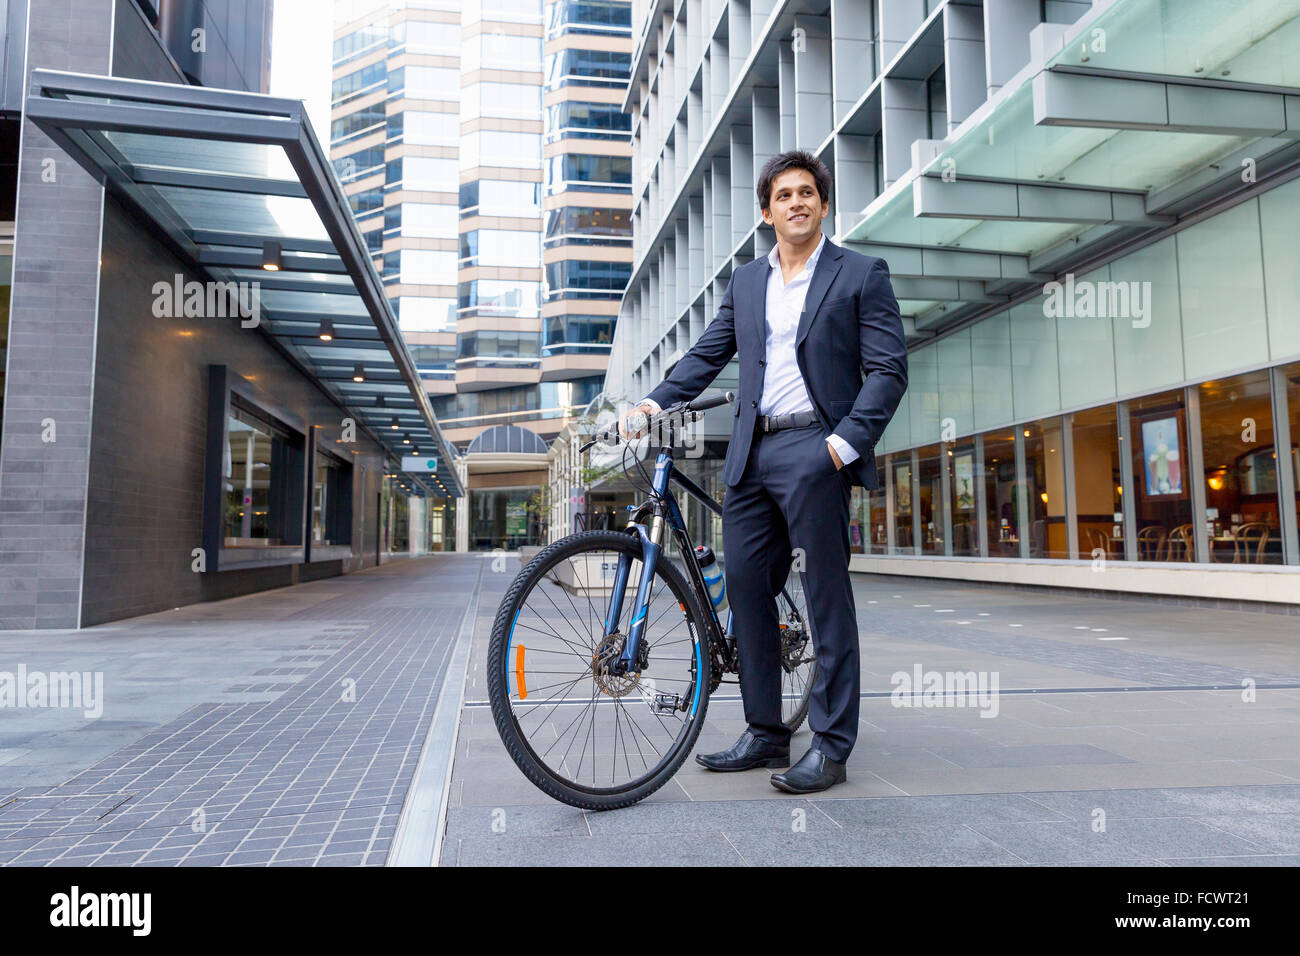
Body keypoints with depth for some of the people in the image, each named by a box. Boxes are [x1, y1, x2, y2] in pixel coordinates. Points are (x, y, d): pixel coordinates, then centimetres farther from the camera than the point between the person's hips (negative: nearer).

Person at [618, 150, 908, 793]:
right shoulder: (745, 282, 20)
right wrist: (653, 403, 0)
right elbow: (706, 354, 16)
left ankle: (831, 747, 7)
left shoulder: (862, 274, 6)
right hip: (752, 453, 5)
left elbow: (888, 370, -1)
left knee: (827, 595, -3)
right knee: (745, 585, 5)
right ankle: (765, 733, 18)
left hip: (814, 450, -5)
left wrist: (846, 441, -14)